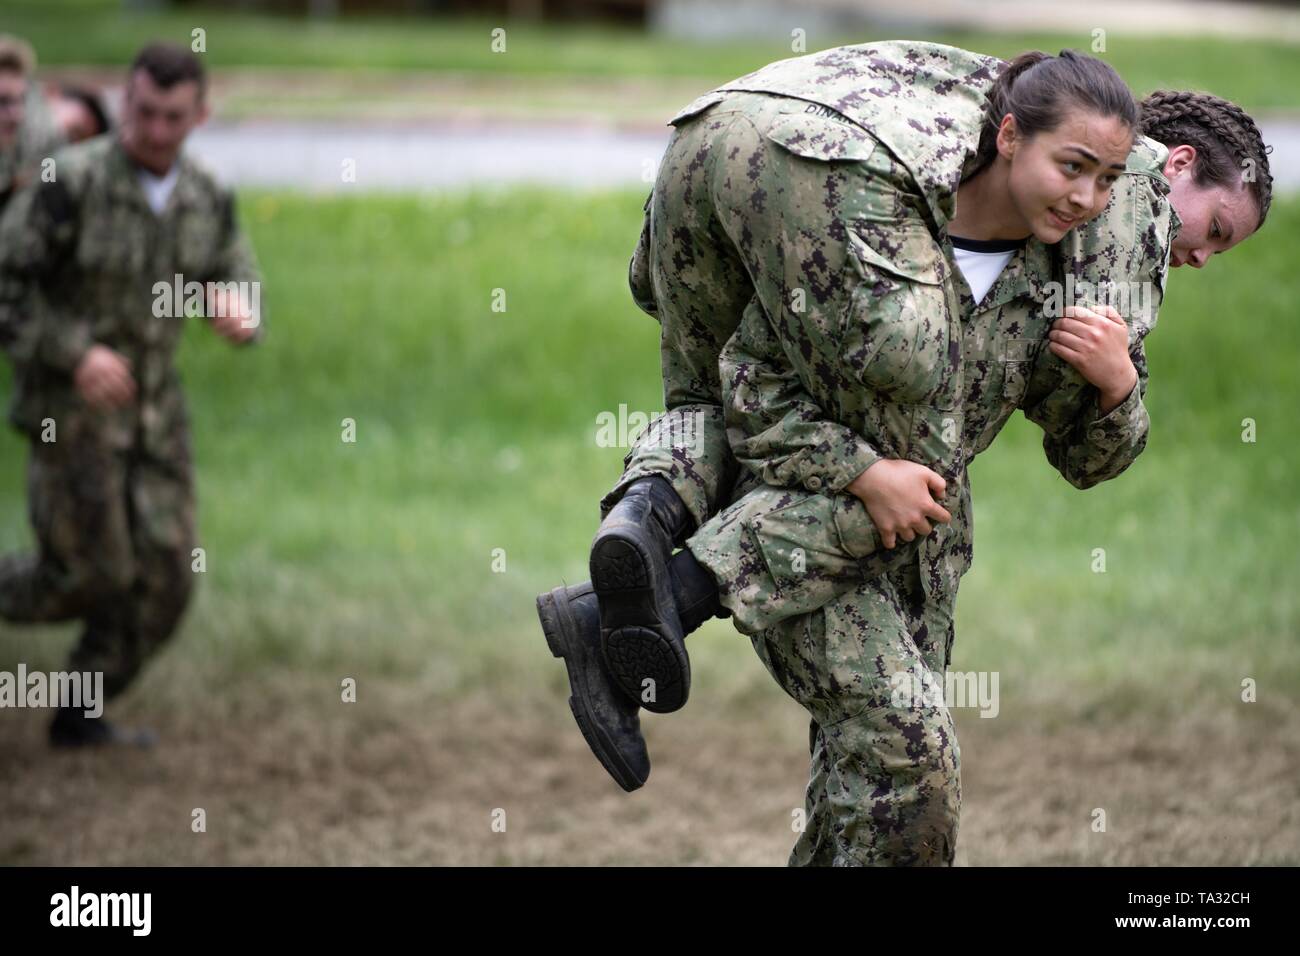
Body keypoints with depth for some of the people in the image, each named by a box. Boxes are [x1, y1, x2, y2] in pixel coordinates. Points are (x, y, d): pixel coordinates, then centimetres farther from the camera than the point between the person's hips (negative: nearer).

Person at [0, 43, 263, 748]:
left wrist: (238, 312, -18)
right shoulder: (71, 181, -17)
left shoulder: (207, 200, 1)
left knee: (163, 578, 1)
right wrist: (75, 353, -25)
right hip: (70, 407, -6)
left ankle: (81, 715, 17)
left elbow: (242, 290, 7)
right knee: (92, 576, -6)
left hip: (154, 412, 6)